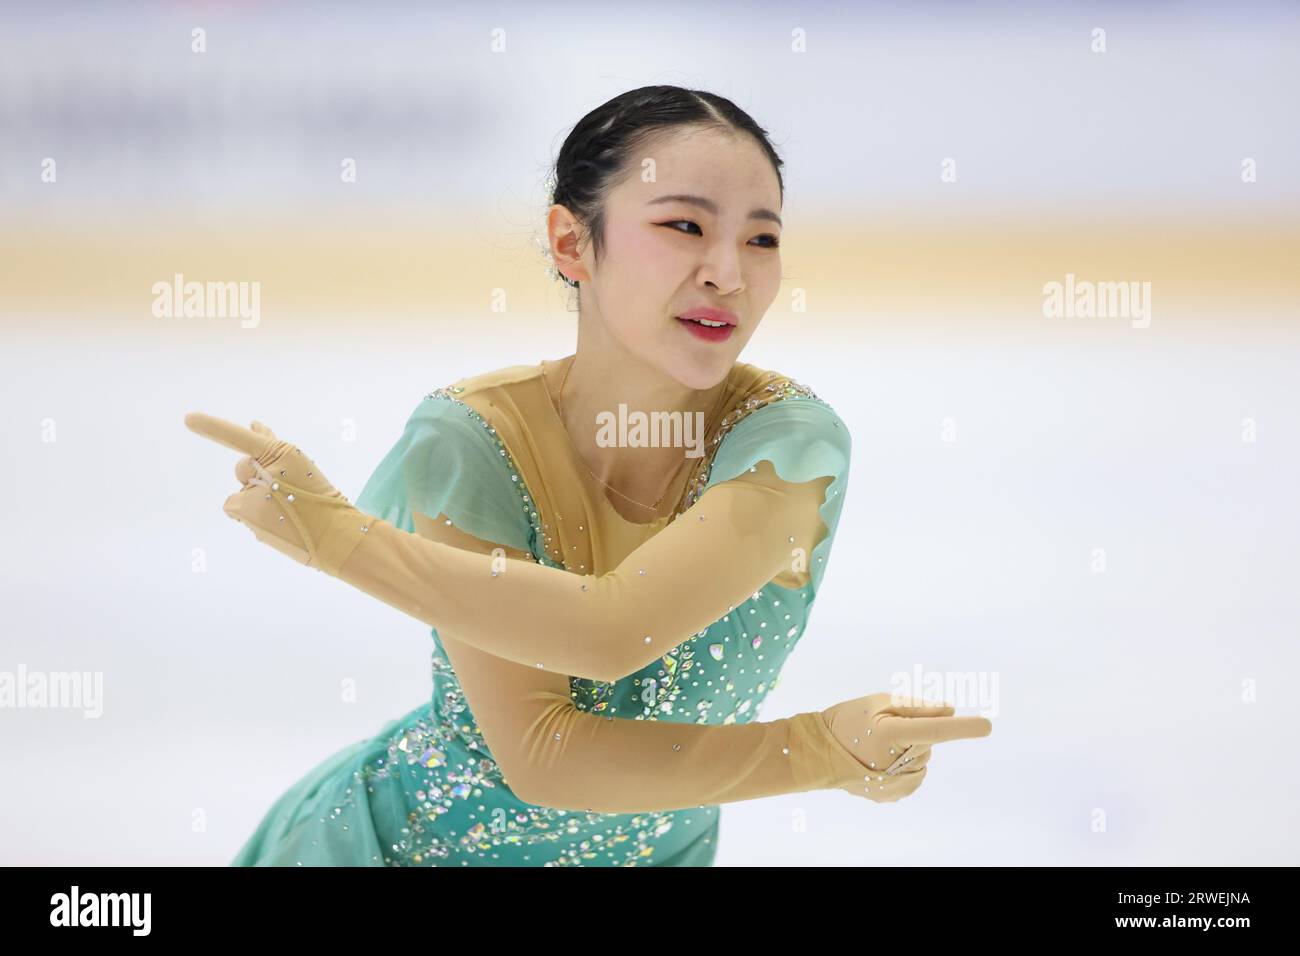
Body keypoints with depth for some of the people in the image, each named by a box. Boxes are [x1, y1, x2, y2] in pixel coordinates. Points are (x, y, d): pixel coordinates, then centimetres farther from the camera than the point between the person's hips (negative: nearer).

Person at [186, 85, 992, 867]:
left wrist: (334, 535, -33)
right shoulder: (471, 441, -23)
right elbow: (537, 754, -27)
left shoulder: (792, 440, -22)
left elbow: (612, 630, -36)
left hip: (649, 846, 2)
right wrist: (826, 750, -33)